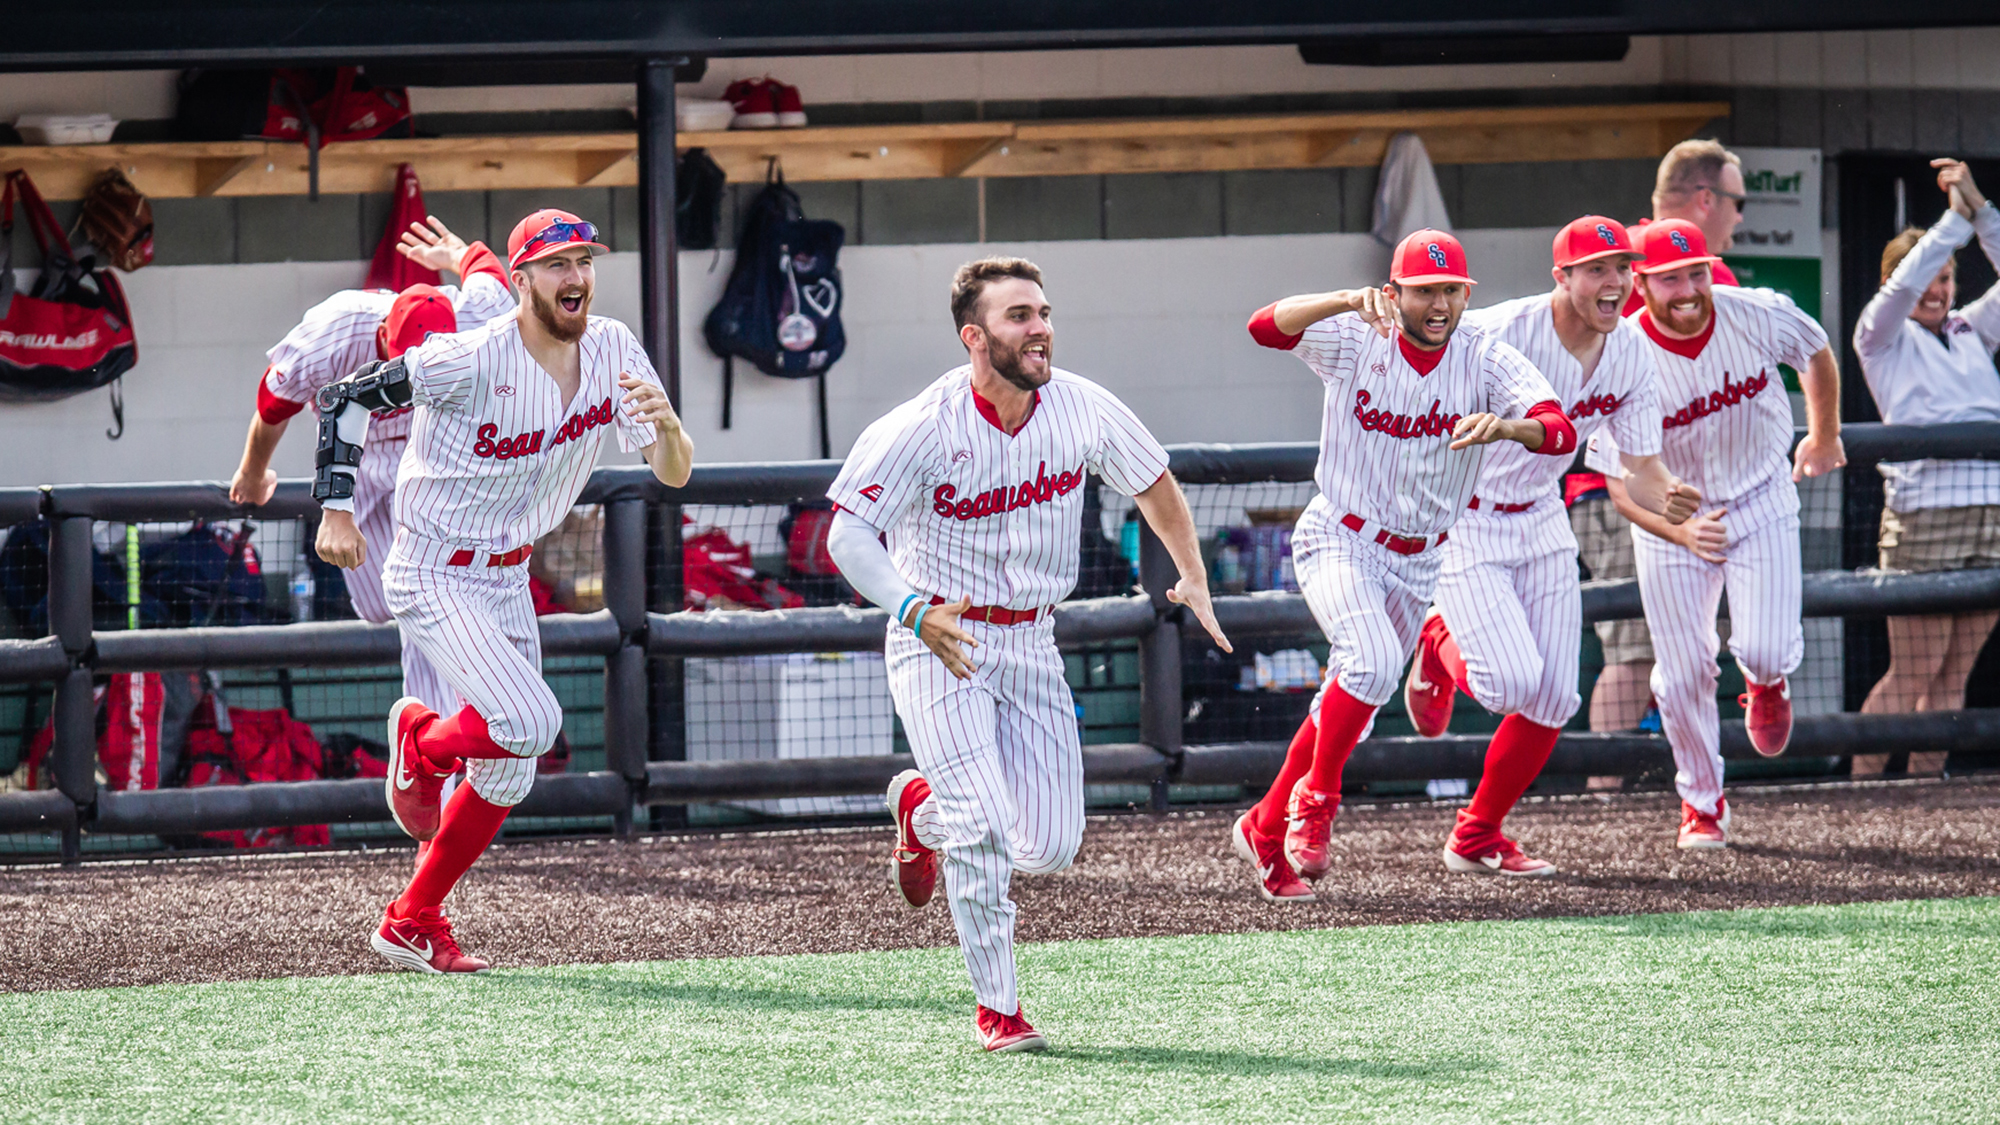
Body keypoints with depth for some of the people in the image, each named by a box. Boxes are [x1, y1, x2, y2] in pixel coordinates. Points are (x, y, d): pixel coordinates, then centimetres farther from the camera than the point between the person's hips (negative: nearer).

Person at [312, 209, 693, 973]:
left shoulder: (613, 352, -5)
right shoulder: (473, 360, -23)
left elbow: (673, 474, -7)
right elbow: (347, 397, -16)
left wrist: (667, 426, -30)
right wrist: (336, 508, -23)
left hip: (506, 579, 7)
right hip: (433, 577, -7)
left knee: (508, 774, 10)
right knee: (529, 722, -24)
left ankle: (412, 924, 24)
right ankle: (422, 743, 8)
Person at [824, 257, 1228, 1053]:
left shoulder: (1083, 411, -8)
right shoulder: (923, 431, -21)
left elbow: (1152, 481, 11)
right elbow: (848, 536, -21)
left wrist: (1193, 575, 0)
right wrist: (912, 611, -37)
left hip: (1030, 644, 4)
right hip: (938, 640, -4)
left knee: (1050, 847, 1)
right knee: (984, 828, -18)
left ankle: (923, 808, 32)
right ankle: (995, 1008, -1)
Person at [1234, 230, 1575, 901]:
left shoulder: (1487, 360, -12)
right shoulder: (1356, 342, -15)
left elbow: (1560, 434, -26)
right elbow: (1267, 327, -33)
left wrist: (1506, 426, -49)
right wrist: (1347, 301, -49)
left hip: (1417, 562, 4)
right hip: (1339, 540, -4)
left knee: (1352, 704, 11)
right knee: (1373, 660, -28)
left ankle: (1265, 831, 28)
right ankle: (1316, 797, -7)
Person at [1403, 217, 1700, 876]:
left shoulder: (1631, 352, -6)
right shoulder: (1504, 333, -26)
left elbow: (1640, 469, -2)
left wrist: (1667, 501, -26)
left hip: (1541, 522, 6)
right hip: (1462, 520, -6)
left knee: (1554, 699, 3)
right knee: (1513, 680, -20)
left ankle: (1476, 839, 22)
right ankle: (1442, 643, 17)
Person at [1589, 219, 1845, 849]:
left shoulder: (1758, 316, -19)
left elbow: (1816, 354, 5)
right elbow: (1621, 485, -21)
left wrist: (1824, 439, 18)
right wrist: (1681, 532, -39)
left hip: (1761, 500, 1)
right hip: (1671, 514, -1)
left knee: (1766, 649, -15)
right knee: (1683, 673, 0)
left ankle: (1766, 680, 26)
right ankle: (1702, 803, 26)